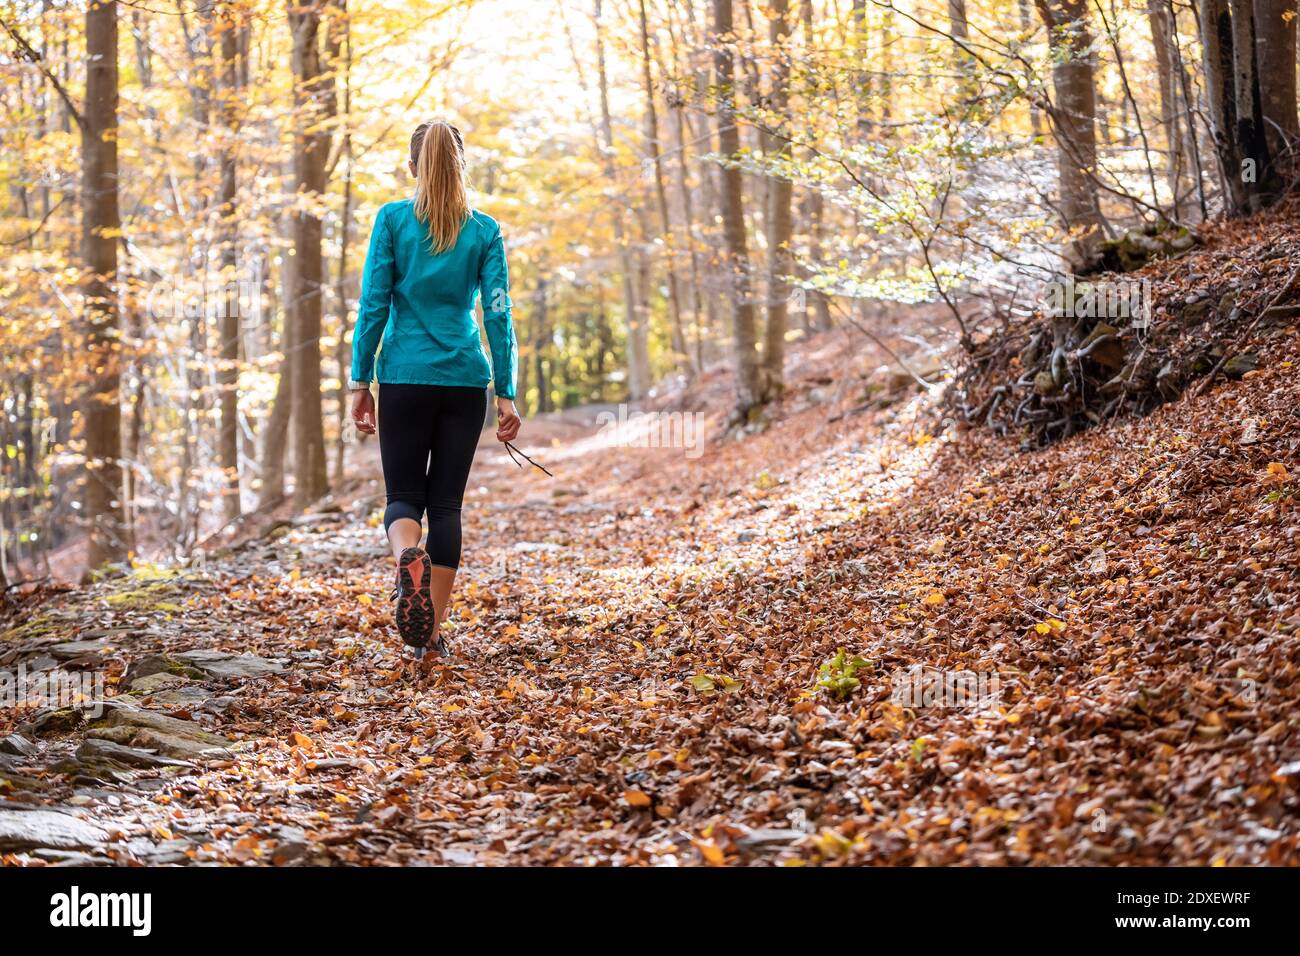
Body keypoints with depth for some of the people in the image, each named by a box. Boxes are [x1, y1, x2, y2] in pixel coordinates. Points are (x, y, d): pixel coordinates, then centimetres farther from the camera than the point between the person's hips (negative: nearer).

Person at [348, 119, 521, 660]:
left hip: (404, 378, -1)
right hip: (465, 380, 1)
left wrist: (360, 382, 1)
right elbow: (498, 315, -1)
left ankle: (408, 558, -27)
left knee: (404, 495, 9)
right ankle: (432, 634, 7)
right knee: (446, 502, 8)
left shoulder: (392, 219, -1)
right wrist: (506, 393, 1)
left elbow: (373, 304, -4)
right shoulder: (484, 230, 3)